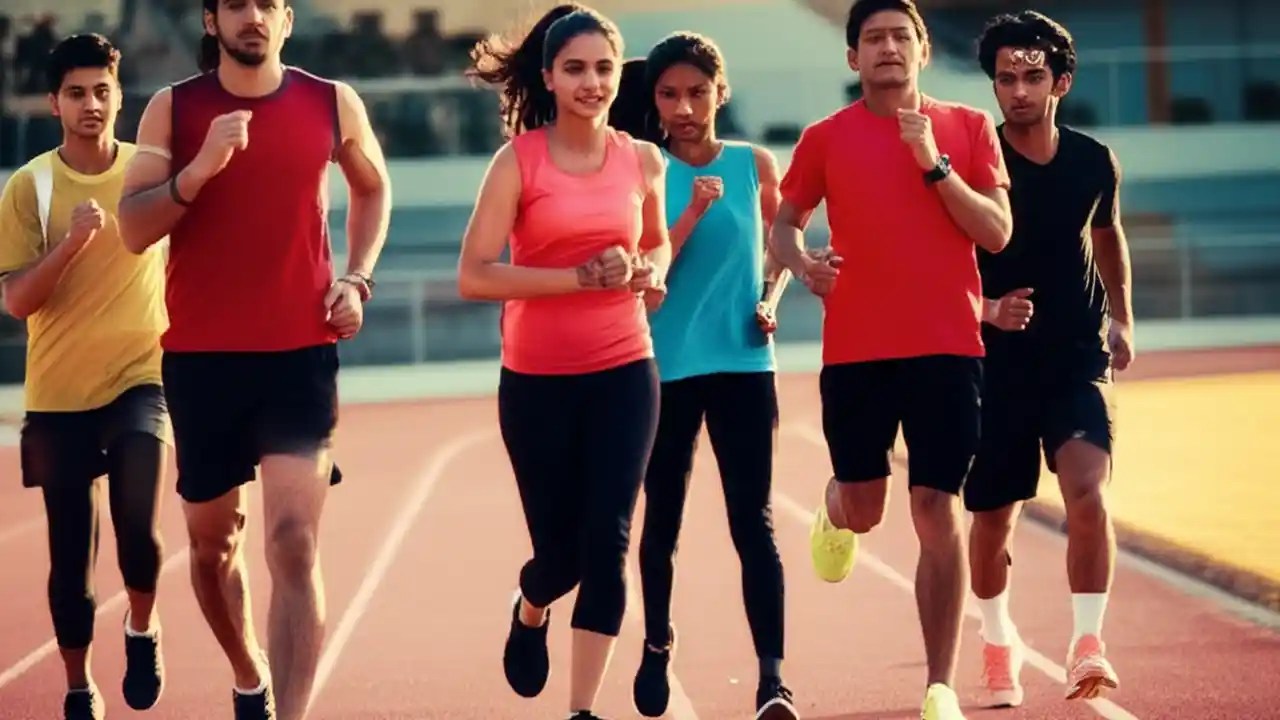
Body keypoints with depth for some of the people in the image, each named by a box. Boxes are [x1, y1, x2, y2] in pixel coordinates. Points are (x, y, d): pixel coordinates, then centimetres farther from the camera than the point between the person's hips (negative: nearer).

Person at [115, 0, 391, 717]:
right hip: (201, 356, 1)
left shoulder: (333, 104, 1)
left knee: (296, 543, -14)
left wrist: (357, 279, 6)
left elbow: (374, 188, 20)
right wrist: (201, 167, -23)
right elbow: (134, 230, -9)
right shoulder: (172, 108, -2)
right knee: (213, 537, 14)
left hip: (301, 353, -1)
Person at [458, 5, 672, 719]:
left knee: (608, 540, -8)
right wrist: (580, 278, -21)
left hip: (624, 374, 2)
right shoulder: (517, 162, -8)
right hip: (538, 380, -2)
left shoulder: (643, 161, 3)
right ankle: (529, 612, 44)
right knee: (559, 547, 7)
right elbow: (474, 276, -14)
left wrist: (652, 273, -1)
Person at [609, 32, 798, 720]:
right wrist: (693, 213, -22)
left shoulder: (755, 165, 3)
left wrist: (771, 299, 1)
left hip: (743, 364, 0)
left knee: (753, 521, -7)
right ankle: (657, 645, 34)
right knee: (662, 517, 13)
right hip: (666, 368, 0)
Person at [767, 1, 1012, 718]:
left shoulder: (969, 127, 4)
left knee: (938, 510, -6)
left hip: (948, 346, 0)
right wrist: (802, 261, -8)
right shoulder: (826, 137, 4)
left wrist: (934, 162, -12)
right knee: (863, 509, 6)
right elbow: (786, 220, 14)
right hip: (855, 346, 1)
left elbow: (996, 233, -2)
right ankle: (834, 518, 46)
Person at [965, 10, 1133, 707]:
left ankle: (1087, 643, -16)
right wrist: (987, 309, -24)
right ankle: (998, 643, 32)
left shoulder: (1093, 161, -1)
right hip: (998, 362, -1)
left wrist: (1122, 320, 24)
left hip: (1077, 360, 1)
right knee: (993, 518, 9)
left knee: (1086, 490, -22)